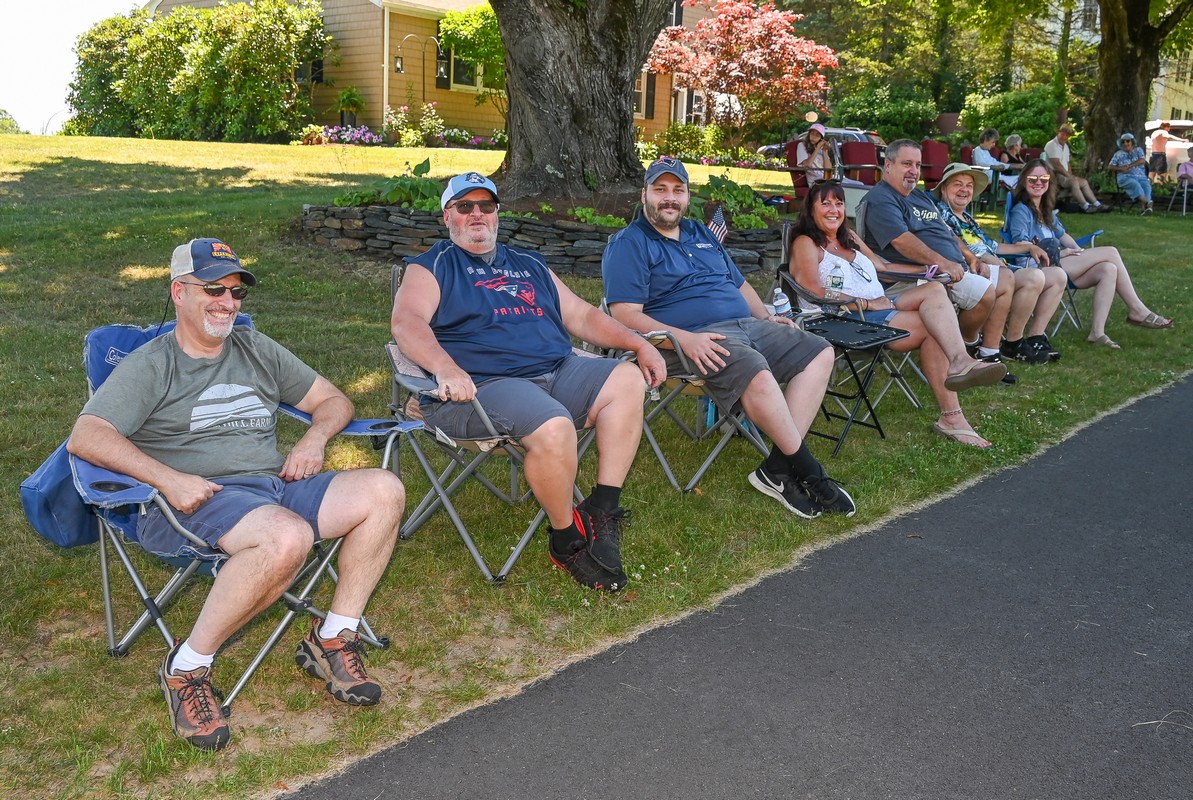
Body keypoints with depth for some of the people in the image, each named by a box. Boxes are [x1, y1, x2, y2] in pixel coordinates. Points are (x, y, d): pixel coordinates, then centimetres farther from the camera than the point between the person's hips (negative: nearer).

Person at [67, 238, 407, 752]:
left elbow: (334, 401, 24)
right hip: (199, 500, -6)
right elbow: (85, 438, -9)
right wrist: (169, 479, -22)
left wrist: (313, 440, 1)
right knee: (288, 536, -38)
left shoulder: (256, 349, 22)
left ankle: (332, 641, -9)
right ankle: (187, 668, -19)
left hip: (278, 486, 6)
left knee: (384, 490, -17)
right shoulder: (150, 366, 5)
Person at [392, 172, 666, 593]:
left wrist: (639, 344, 12)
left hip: (556, 372, 7)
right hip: (482, 384, -6)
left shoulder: (529, 265, 28)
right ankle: (566, 539, -9)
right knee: (554, 427, -33)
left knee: (628, 380, -16)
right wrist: (445, 368, -32)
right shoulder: (433, 267, 9)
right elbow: (407, 321, -11)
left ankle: (602, 510, -17)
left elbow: (582, 315, 27)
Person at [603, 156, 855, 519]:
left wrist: (766, 318, 13)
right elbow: (625, 314, -13)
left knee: (820, 352, -4)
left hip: (746, 325, 9)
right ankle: (808, 472, -13)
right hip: (694, 339, -9)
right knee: (759, 376, -35)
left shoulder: (700, 233, 25)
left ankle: (778, 469, -16)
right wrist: (682, 338, -25)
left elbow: (740, 283, 32)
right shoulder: (629, 244, -1)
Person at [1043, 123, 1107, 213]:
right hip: (1054, 174, -10)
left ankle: (1097, 204, 3)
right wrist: (1068, 175, -15)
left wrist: (1070, 174, 3)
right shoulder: (1052, 145, -11)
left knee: (1084, 182, 3)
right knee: (1074, 181, -29)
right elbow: (1056, 164, -19)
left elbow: (1067, 163, 22)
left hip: (1064, 174, 10)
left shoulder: (1065, 146, 20)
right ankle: (1086, 206, -31)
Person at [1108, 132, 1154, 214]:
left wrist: (1128, 166, -6)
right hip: (1126, 177, -2)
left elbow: (1142, 160, 2)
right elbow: (1110, 166, 13)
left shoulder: (1138, 150, 20)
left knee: (1147, 185, -31)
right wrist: (1121, 168, -6)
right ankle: (1146, 202, -59)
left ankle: (1145, 208, -54)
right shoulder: (1118, 154, 21)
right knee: (1135, 184, -36)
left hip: (1141, 177, 2)